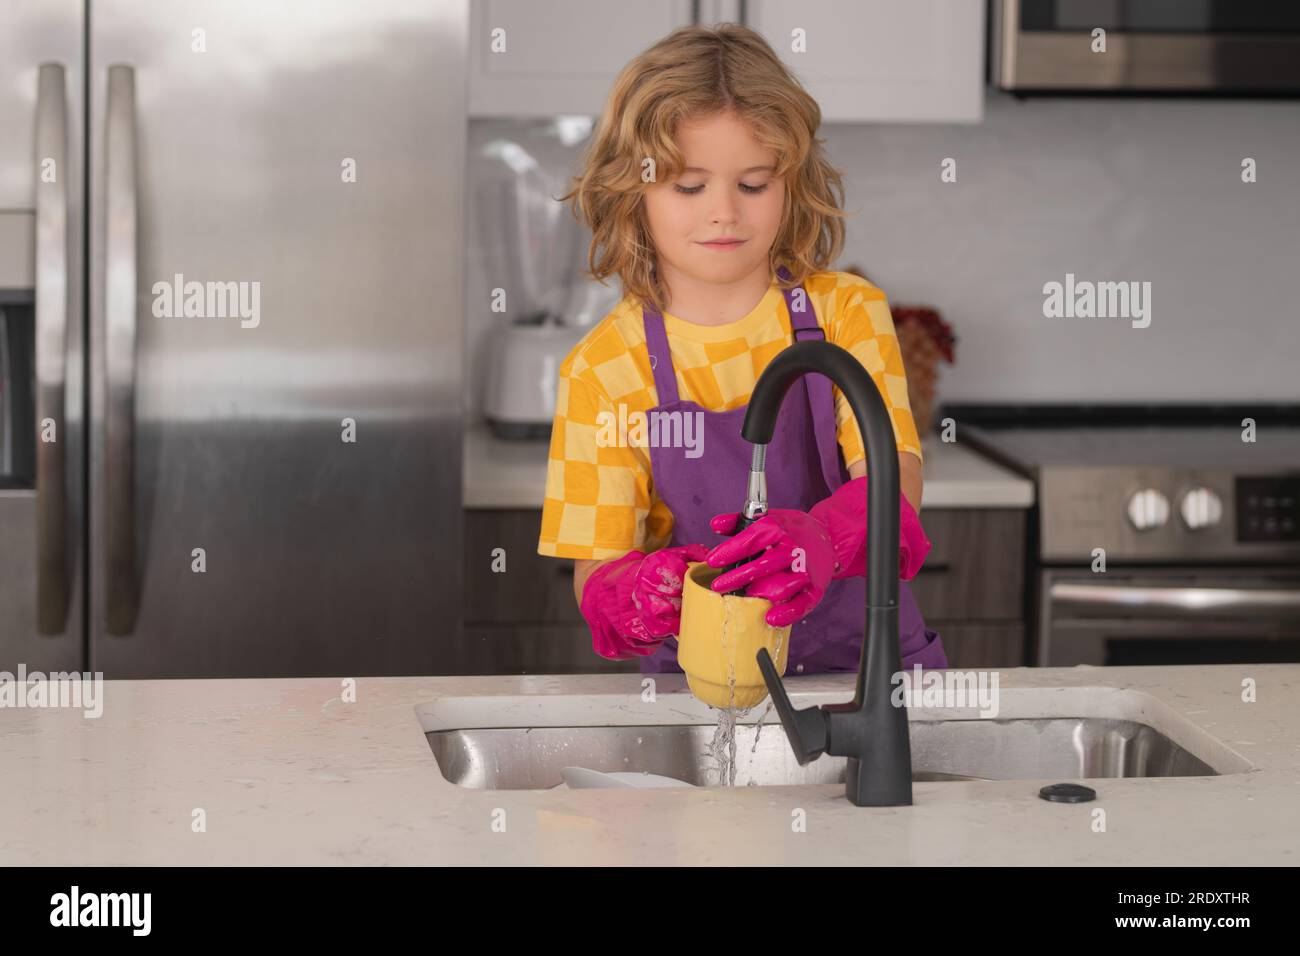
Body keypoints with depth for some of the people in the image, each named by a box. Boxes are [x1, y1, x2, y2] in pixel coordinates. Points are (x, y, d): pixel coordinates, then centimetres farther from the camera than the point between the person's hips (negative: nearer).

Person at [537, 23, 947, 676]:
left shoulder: (847, 314, 2)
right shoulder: (602, 370, -1)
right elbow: (595, 577, -3)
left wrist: (822, 539, -34)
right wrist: (645, 596, -27)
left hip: (867, 658, -1)